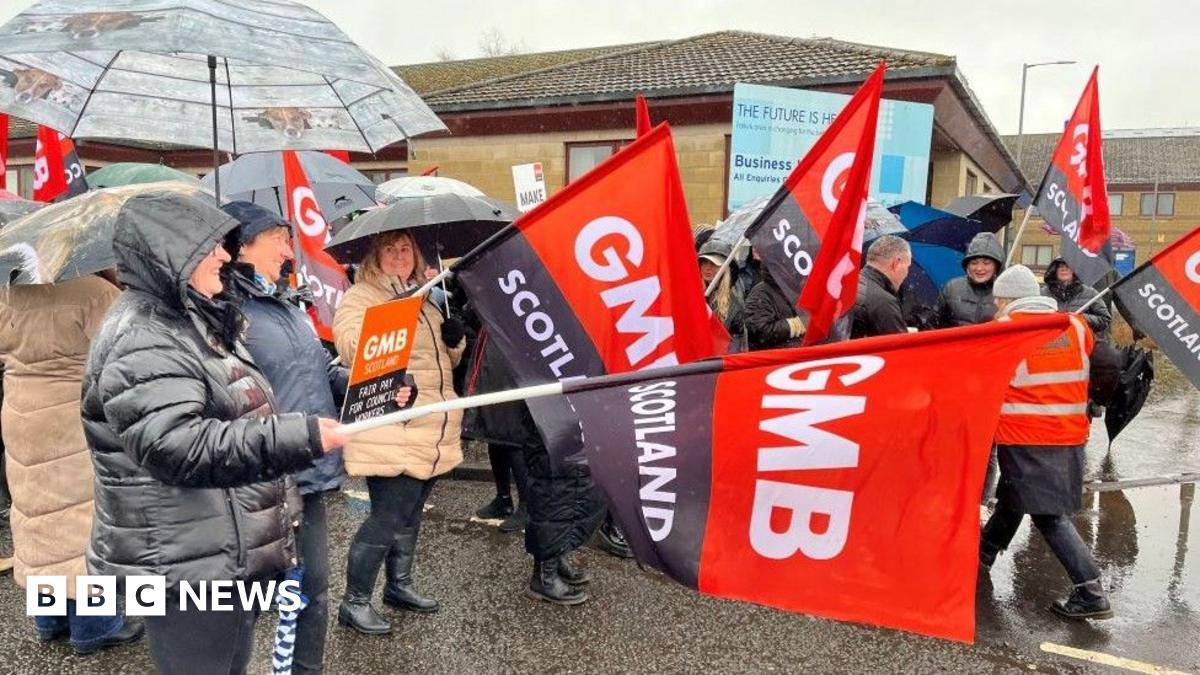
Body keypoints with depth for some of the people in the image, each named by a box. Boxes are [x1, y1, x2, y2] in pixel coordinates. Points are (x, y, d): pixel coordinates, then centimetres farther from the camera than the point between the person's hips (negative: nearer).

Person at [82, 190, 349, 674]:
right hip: (184, 569, -10)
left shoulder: (193, 322, 15)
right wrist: (300, 437, -34)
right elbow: (180, 446, -31)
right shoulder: (141, 341, -19)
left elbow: (232, 419, 28)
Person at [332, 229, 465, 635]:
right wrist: (393, 309, -34)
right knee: (387, 517, -6)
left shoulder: (425, 298, 19)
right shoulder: (359, 296, -5)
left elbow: (445, 359, 25)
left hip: (431, 431, 8)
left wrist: (454, 339, 2)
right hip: (390, 434, -8)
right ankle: (354, 602, 10)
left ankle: (399, 585, 34)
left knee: (411, 513, 18)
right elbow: (349, 346, -24)